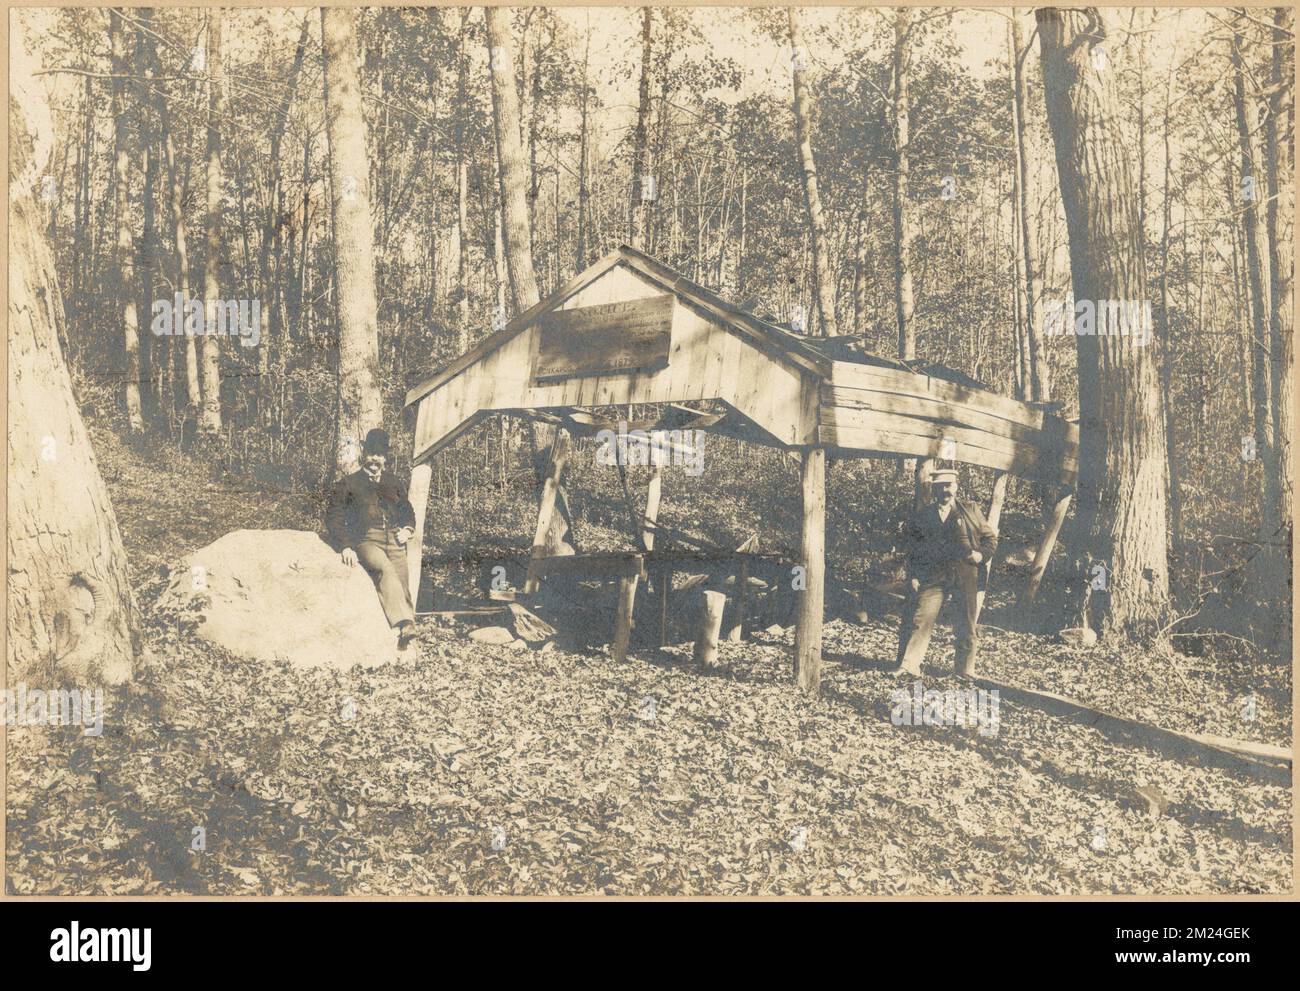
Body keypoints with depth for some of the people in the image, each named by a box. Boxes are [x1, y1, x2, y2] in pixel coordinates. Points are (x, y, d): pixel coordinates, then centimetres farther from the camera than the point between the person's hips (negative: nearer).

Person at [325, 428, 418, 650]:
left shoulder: (394, 484, 27)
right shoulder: (348, 484, 16)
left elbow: (408, 511, 34)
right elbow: (334, 517, 10)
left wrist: (408, 529, 10)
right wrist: (345, 547, -5)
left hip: (395, 540, 5)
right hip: (367, 540, -5)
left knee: (401, 586, -11)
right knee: (386, 569, -33)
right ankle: (404, 624, -50)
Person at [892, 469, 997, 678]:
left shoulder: (971, 511, 11)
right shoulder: (922, 515, 11)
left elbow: (990, 537, 14)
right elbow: (913, 548, 13)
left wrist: (982, 554, -6)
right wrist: (913, 576, 4)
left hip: (967, 576, 0)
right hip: (933, 576, 0)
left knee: (968, 626, 5)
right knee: (920, 618, -10)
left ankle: (966, 671, 18)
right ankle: (908, 665, -7)